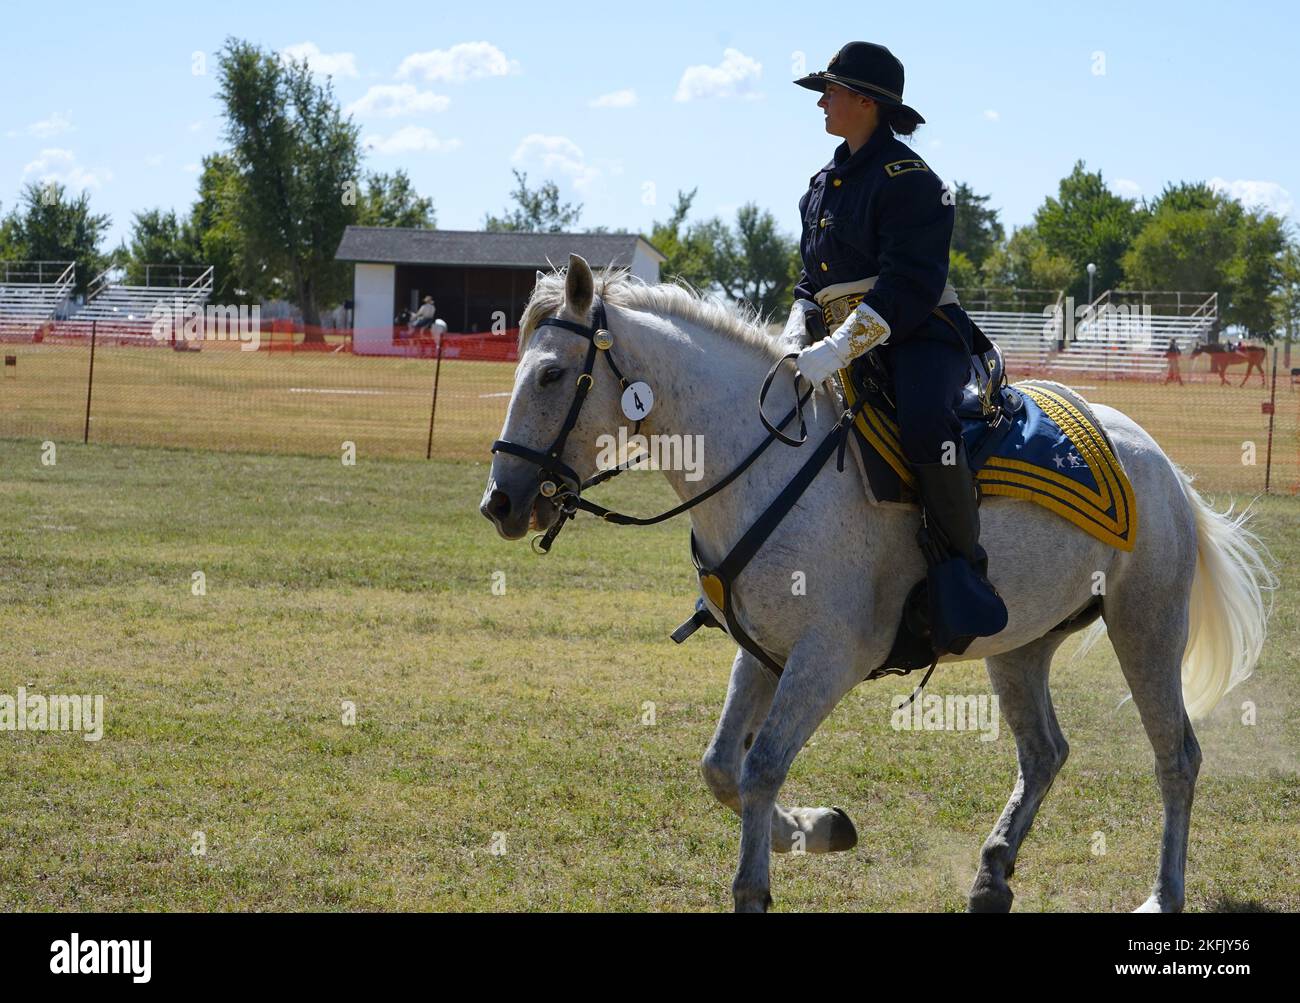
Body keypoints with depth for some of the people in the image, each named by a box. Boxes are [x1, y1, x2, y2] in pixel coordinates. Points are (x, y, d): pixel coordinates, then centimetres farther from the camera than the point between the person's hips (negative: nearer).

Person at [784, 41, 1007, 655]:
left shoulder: (908, 181, -10)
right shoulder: (824, 185, 17)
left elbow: (905, 287, -20)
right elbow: (812, 278, 24)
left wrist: (837, 351, -29)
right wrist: (797, 333, 3)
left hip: (921, 338, -9)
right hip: (850, 345, 9)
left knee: (925, 425, -39)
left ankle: (960, 567, -27)